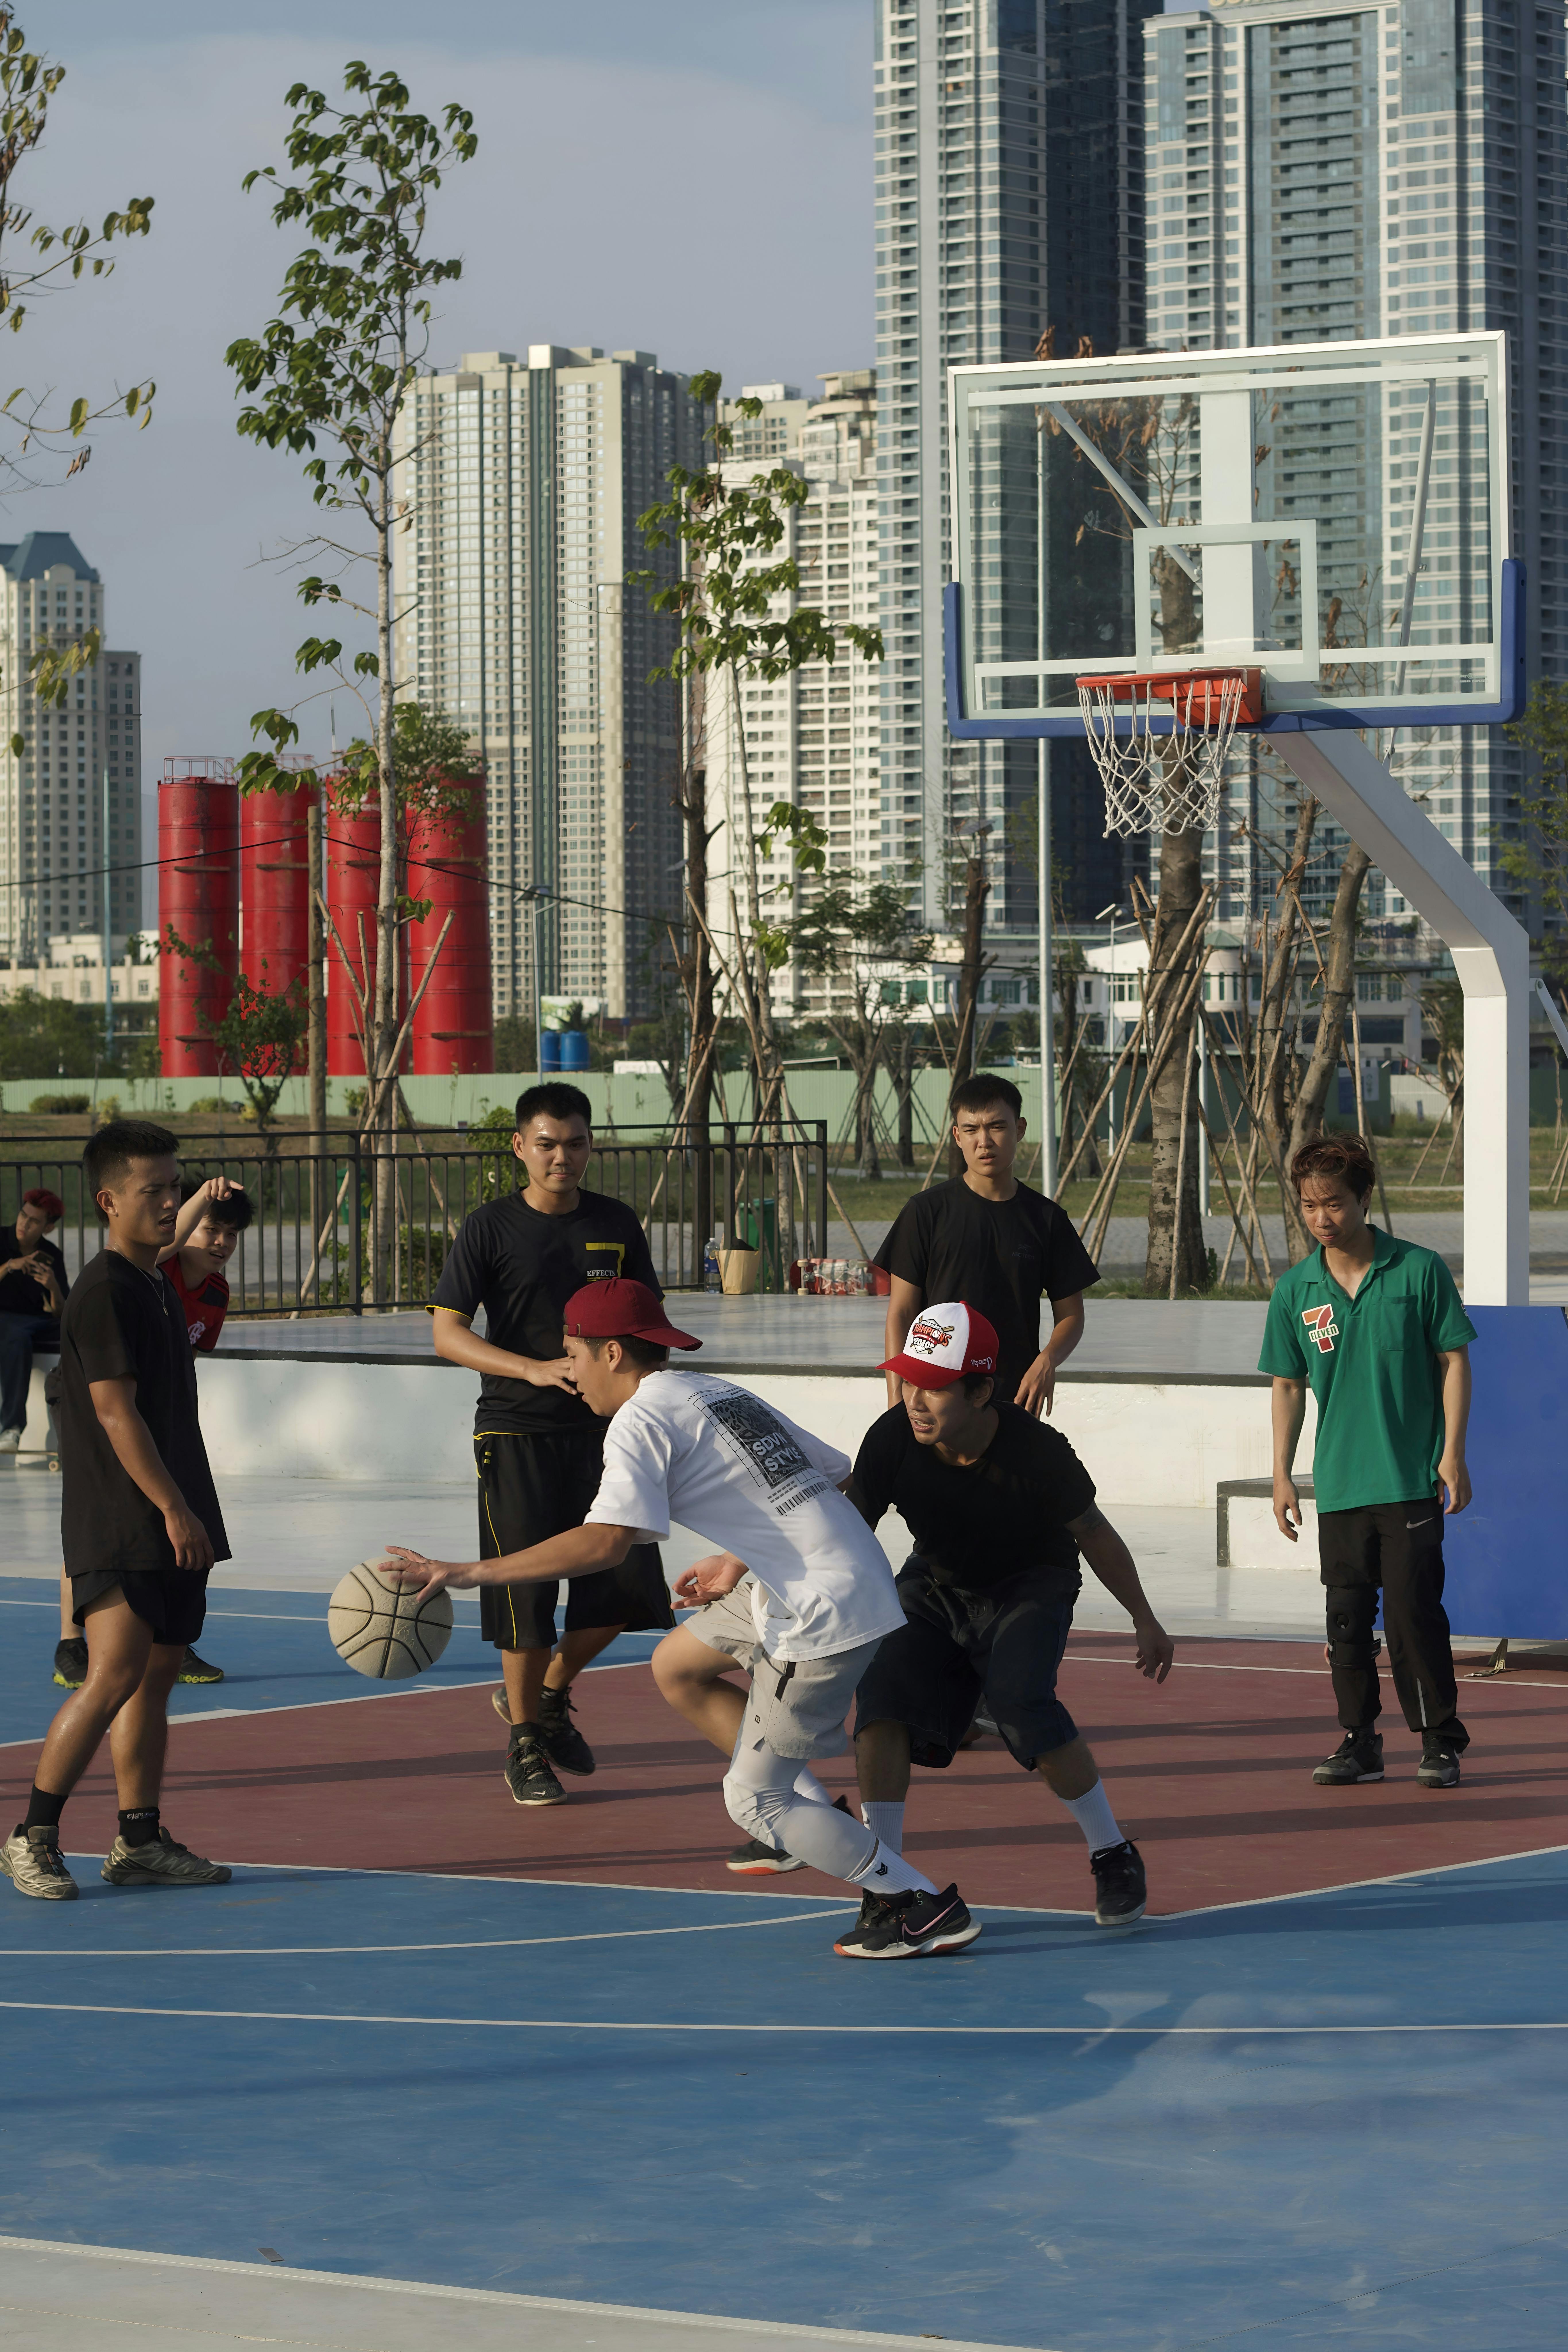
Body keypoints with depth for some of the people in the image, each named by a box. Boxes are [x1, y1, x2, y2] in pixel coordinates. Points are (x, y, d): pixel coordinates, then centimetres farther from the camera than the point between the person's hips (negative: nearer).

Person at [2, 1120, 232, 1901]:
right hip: (120, 1525, -9)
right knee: (115, 1675, -14)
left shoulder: (158, 1287, 17)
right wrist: (172, 1508, -21)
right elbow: (115, 1412, -18)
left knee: (157, 1674, 9)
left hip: (171, 1522, 9)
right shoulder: (103, 1294, -12)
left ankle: (140, 1843, 13)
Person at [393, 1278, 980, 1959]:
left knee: (752, 1802, 0)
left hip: (825, 1615, -9)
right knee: (677, 1666, 22)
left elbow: (605, 1542, -23)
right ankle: (813, 1820, 22)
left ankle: (931, 1911, 3)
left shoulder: (642, 1418, -8)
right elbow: (838, 1474, 19)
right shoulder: (724, 1394, 18)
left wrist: (469, 1572, -21)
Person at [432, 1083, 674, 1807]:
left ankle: (548, 1695, 24)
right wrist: (535, 1369, -19)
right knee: (526, 1591, -4)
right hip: (516, 1430, -3)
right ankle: (523, 1744, 11)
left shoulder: (617, 1225, 7)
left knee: (625, 1585, -1)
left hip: (602, 1426, 4)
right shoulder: (490, 1228, -4)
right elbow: (447, 1333, -7)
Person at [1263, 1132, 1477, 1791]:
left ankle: (1440, 1741, 6)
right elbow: (1288, 1386, 12)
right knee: (1347, 1618, 5)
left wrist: (1453, 1454, -5)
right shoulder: (1295, 1291, 4)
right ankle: (1359, 1741, 13)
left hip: (1412, 1482, -3)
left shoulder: (1420, 1271, -3)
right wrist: (1282, 1476, 8)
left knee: (1414, 1612, -5)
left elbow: (1454, 1361, 1)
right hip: (1338, 1485, 3)